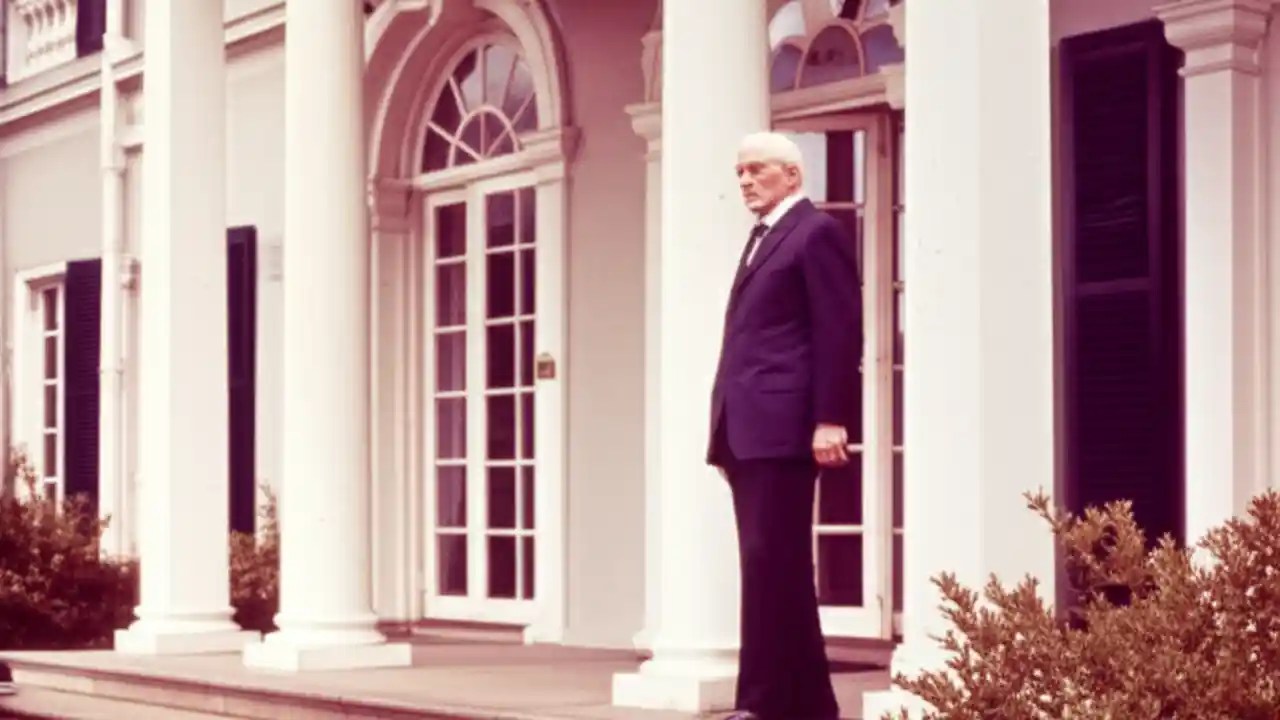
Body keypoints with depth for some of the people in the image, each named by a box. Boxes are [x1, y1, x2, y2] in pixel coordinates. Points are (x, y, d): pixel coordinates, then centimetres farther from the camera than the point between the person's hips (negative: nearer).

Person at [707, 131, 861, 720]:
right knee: (776, 565, 9)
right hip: (748, 430, 9)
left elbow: (839, 332, -11)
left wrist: (830, 421, -19)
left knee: (770, 562, -11)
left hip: (783, 427, -9)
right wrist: (726, 429, 16)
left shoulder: (817, 232, -3)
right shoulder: (761, 239, 24)